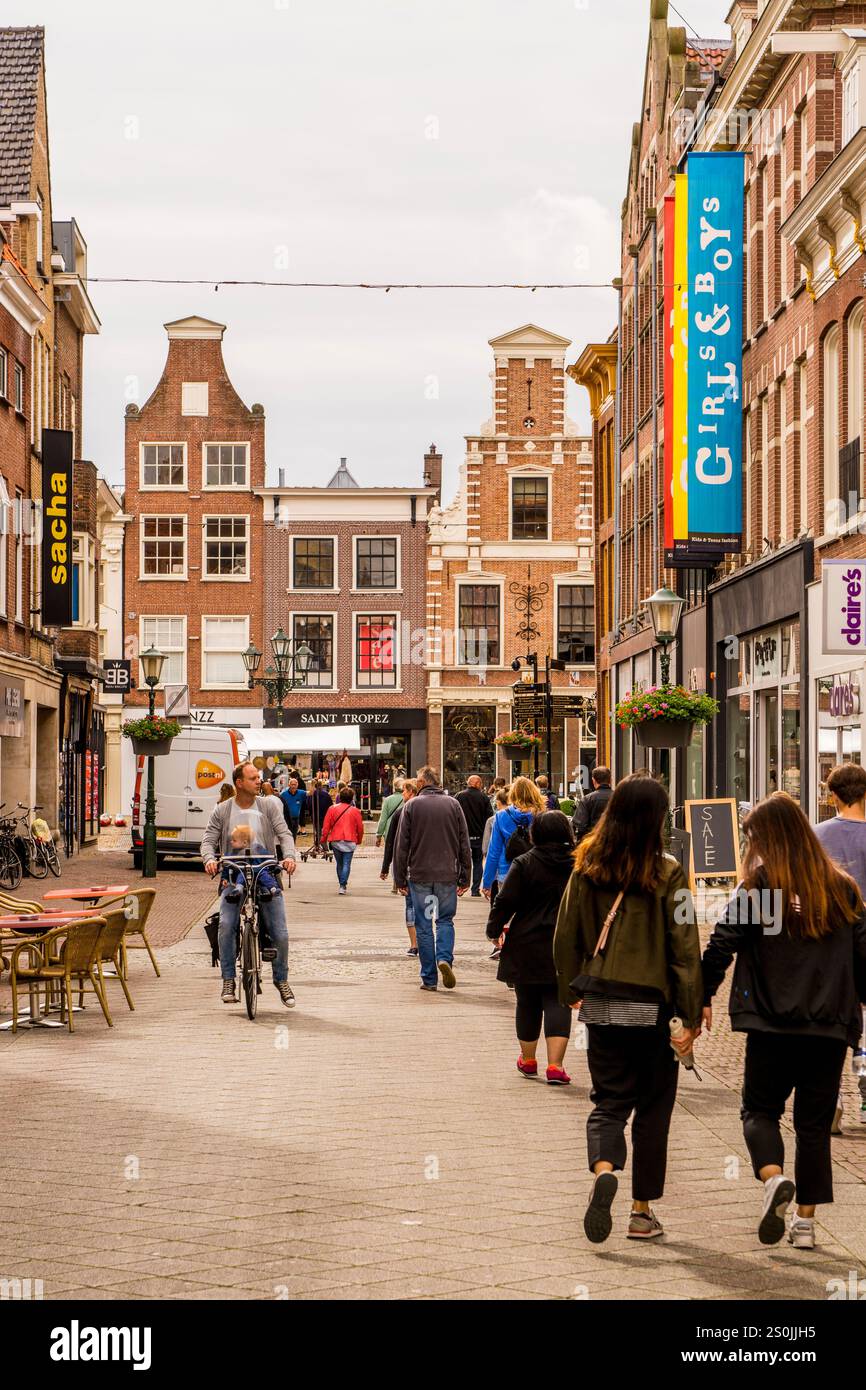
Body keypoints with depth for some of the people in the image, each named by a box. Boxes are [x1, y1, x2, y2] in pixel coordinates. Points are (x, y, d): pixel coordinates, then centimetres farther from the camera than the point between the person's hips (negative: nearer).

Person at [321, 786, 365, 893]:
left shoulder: (332, 809, 1)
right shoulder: (355, 811, 0)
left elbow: (326, 825, 0)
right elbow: (360, 827, 4)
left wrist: (323, 839, 8)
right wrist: (359, 840, 18)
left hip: (335, 840, 1)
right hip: (350, 841, -1)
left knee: (339, 863, 15)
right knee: (346, 864, -1)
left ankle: (341, 884, 24)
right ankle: (343, 886, -12)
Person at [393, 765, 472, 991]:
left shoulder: (412, 806, -2)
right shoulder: (452, 805, 3)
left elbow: (401, 845, -2)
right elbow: (464, 844, 4)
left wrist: (400, 879, 4)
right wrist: (465, 877, 9)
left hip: (419, 875, -1)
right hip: (447, 875, 1)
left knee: (423, 926, 6)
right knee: (445, 920, 15)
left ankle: (429, 978, 7)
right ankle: (445, 958, -10)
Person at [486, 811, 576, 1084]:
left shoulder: (524, 864, -7)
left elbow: (506, 902, -8)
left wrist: (495, 929, 7)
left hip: (527, 945, -1)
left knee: (527, 1004, 13)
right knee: (558, 1003, 2)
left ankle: (528, 1060, 28)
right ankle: (555, 1065, -10)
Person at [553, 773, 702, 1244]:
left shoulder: (587, 868, -1)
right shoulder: (666, 874, -11)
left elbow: (566, 936, 5)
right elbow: (685, 948, -11)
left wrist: (572, 991, 19)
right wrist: (692, 1015, -5)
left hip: (600, 1005, 3)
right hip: (652, 1006, -3)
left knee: (609, 1099, 11)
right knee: (652, 1107, 12)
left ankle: (603, 1170, -18)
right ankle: (642, 1212, 16)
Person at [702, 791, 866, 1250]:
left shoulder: (757, 887, -6)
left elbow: (721, 946, -7)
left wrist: (703, 998, 5)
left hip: (771, 1023, -3)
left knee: (760, 1110, 13)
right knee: (814, 1122, 11)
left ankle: (774, 1177, -15)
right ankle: (805, 1221, 9)